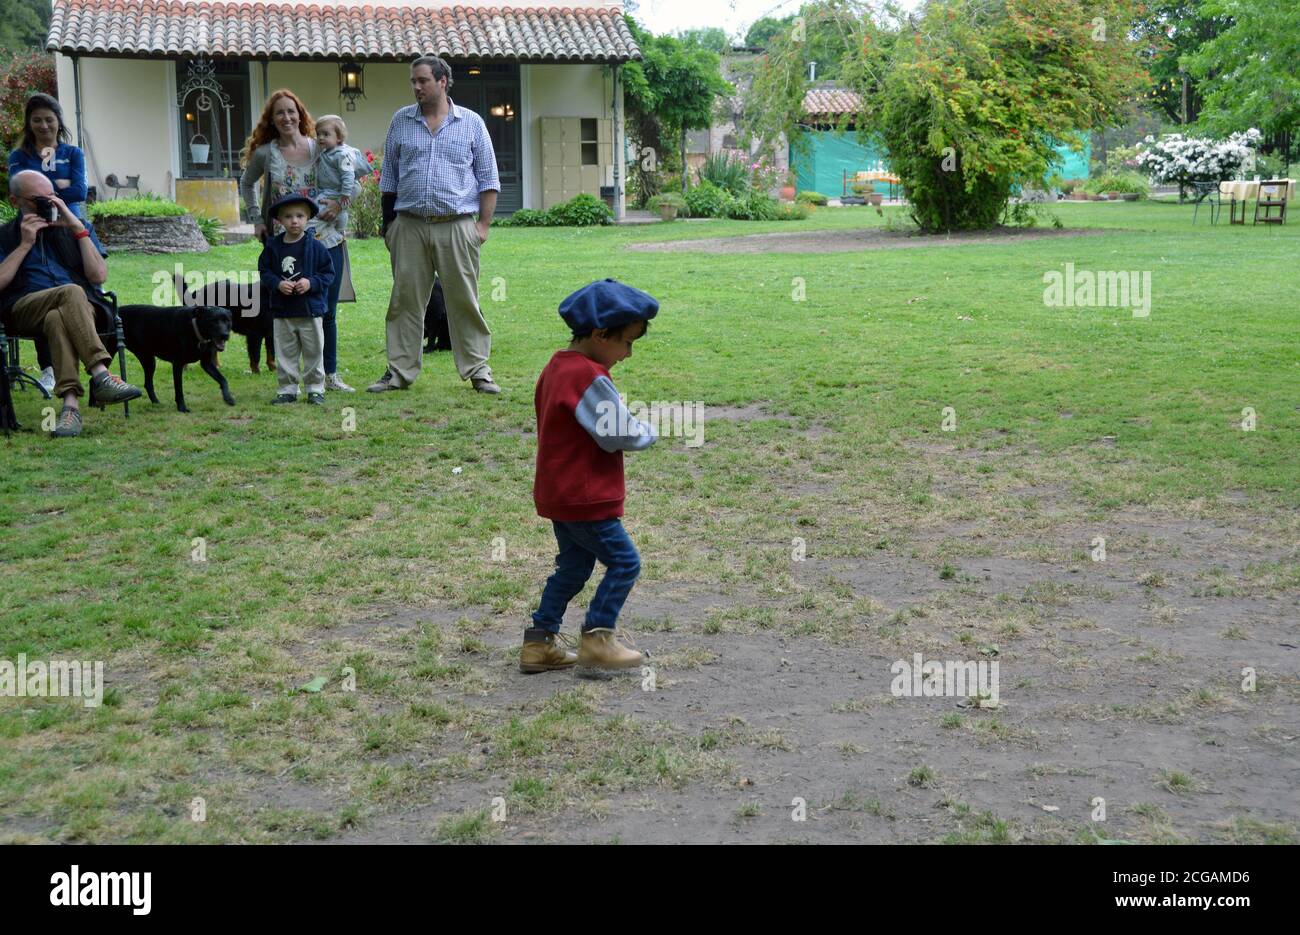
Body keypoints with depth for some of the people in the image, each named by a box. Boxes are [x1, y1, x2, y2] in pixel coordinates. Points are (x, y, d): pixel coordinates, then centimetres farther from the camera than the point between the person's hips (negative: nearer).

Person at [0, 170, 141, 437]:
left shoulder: (77, 227, 22)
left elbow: (99, 276, 6)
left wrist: (78, 229, 3)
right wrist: (25, 244, 1)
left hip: (79, 306, 1)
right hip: (25, 309, -1)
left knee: (57, 319, -37)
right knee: (71, 293, -36)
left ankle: (70, 403, -49)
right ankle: (101, 376, -47)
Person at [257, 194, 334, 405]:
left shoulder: (315, 246, -6)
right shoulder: (273, 246, 1)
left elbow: (328, 273, -3)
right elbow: (264, 271, 4)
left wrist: (311, 283, -18)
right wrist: (278, 284, -13)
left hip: (310, 310, -2)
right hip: (282, 310, 2)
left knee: (313, 351, 6)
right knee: (285, 353, 8)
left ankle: (315, 389, 16)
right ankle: (287, 389, 18)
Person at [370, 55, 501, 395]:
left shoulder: (471, 123, 6)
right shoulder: (401, 121, 12)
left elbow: (488, 179, 7)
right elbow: (388, 178, 17)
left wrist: (484, 224, -1)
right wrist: (388, 222, 11)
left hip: (457, 226, -2)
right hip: (410, 225, 2)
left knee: (464, 300, 0)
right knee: (405, 300, 3)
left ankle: (477, 369, 7)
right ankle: (400, 371, 11)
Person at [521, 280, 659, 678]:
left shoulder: (555, 368, 10)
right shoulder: (590, 377, -21)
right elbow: (617, 435, -22)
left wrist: (634, 428, 10)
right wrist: (648, 433, -2)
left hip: (557, 492, 10)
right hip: (585, 498, -10)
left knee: (573, 566, 18)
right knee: (623, 561, 0)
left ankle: (540, 642, 21)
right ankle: (597, 638, 2)